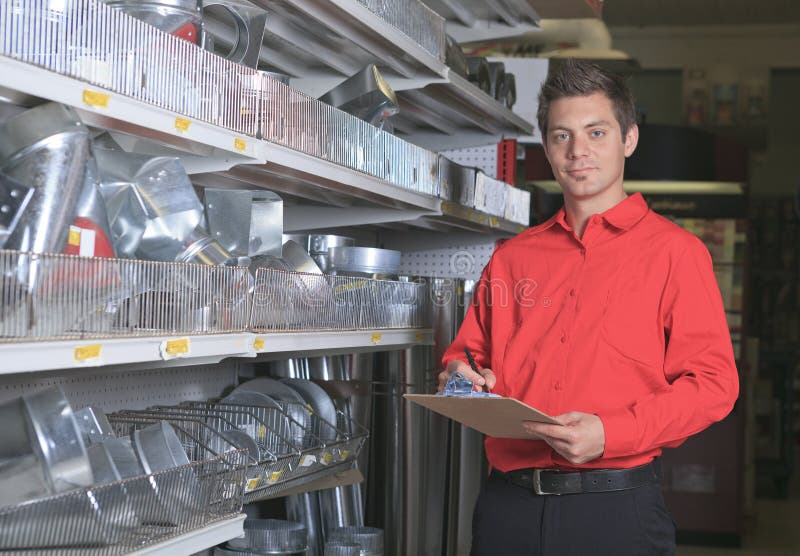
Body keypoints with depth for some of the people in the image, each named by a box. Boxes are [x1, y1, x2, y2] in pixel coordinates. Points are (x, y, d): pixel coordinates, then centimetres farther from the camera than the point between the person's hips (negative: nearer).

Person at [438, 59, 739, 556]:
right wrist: (463, 378, -3)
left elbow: (713, 383, -7)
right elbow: (469, 354, 20)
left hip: (616, 508, -3)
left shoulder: (673, 250, -1)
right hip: (508, 502, 4)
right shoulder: (512, 257, 12)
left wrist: (611, 434, -18)